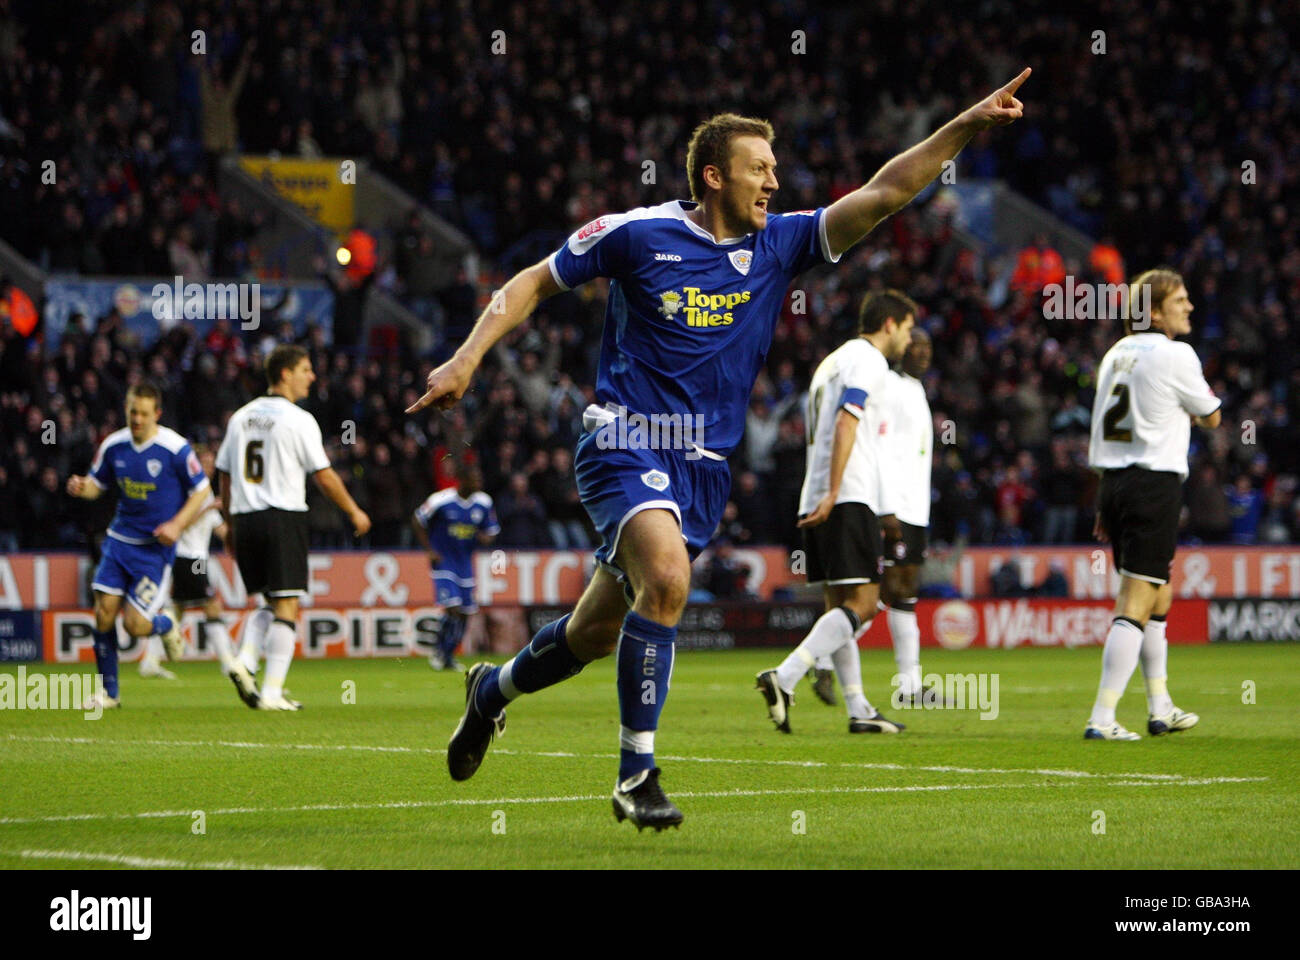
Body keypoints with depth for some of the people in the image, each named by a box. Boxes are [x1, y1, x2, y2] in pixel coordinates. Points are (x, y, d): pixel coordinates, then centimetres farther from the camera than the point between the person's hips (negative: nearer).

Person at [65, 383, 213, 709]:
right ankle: (108, 691, 6)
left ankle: (165, 625, 28)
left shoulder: (175, 448, -12)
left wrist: (177, 524, -14)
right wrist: (81, 487, -12)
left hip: (156, 547, -4)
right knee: (104, 612, -9)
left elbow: (202, 489, -3)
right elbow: (97, 483, 13)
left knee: (135, 625, -11)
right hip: (120, 539, 4)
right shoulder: (113, 445, 0)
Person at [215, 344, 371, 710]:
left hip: (245, 519, 6)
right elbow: (324, 476, -5)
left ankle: (243, 660, -6)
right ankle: (272, 692, -8)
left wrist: (232, 526, 24)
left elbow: (225, 476, 15)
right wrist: (354, 512, 8)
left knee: (270, 604, 18)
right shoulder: (298, 420, -7)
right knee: (286, 606, -3)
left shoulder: (241, 417, 12)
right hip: (283, 516, -6)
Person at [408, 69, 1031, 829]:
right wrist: (467, 360, -4)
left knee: (600, 633, 10)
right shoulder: (638, 235, -5)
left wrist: (967, 126, -13)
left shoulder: (778, 245, 4)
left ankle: (494, 690, 41)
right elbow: (533, 284, 6)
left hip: (705, 467, 5)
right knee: (668, 577, -30)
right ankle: (636, 774, -22)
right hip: (625, 444, -5)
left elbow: (883, 194, -3)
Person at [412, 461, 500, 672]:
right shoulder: (442, 500, -16)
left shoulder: (483, 503, -2)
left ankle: (449, 656, 21)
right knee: (452, 607, -18)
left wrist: (484, 537, -15)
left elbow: (491, 533, 10)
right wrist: (429, 550, -7)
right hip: (443, 560, -5)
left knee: (465, 613, 4)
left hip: (465, 562, 5)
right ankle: (437, 650, 4)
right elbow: (417, 520, -3)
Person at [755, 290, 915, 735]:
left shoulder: (833, 361, 24)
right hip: (850, 499, -10)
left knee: (839, 607, 8)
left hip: (819, 502, 10)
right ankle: (783, 678, -25)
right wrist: (833, 494, -24)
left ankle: (859, 710, 8)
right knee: (861, 603, -12)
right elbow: (846, 423, -17)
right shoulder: (868, 361, -4)